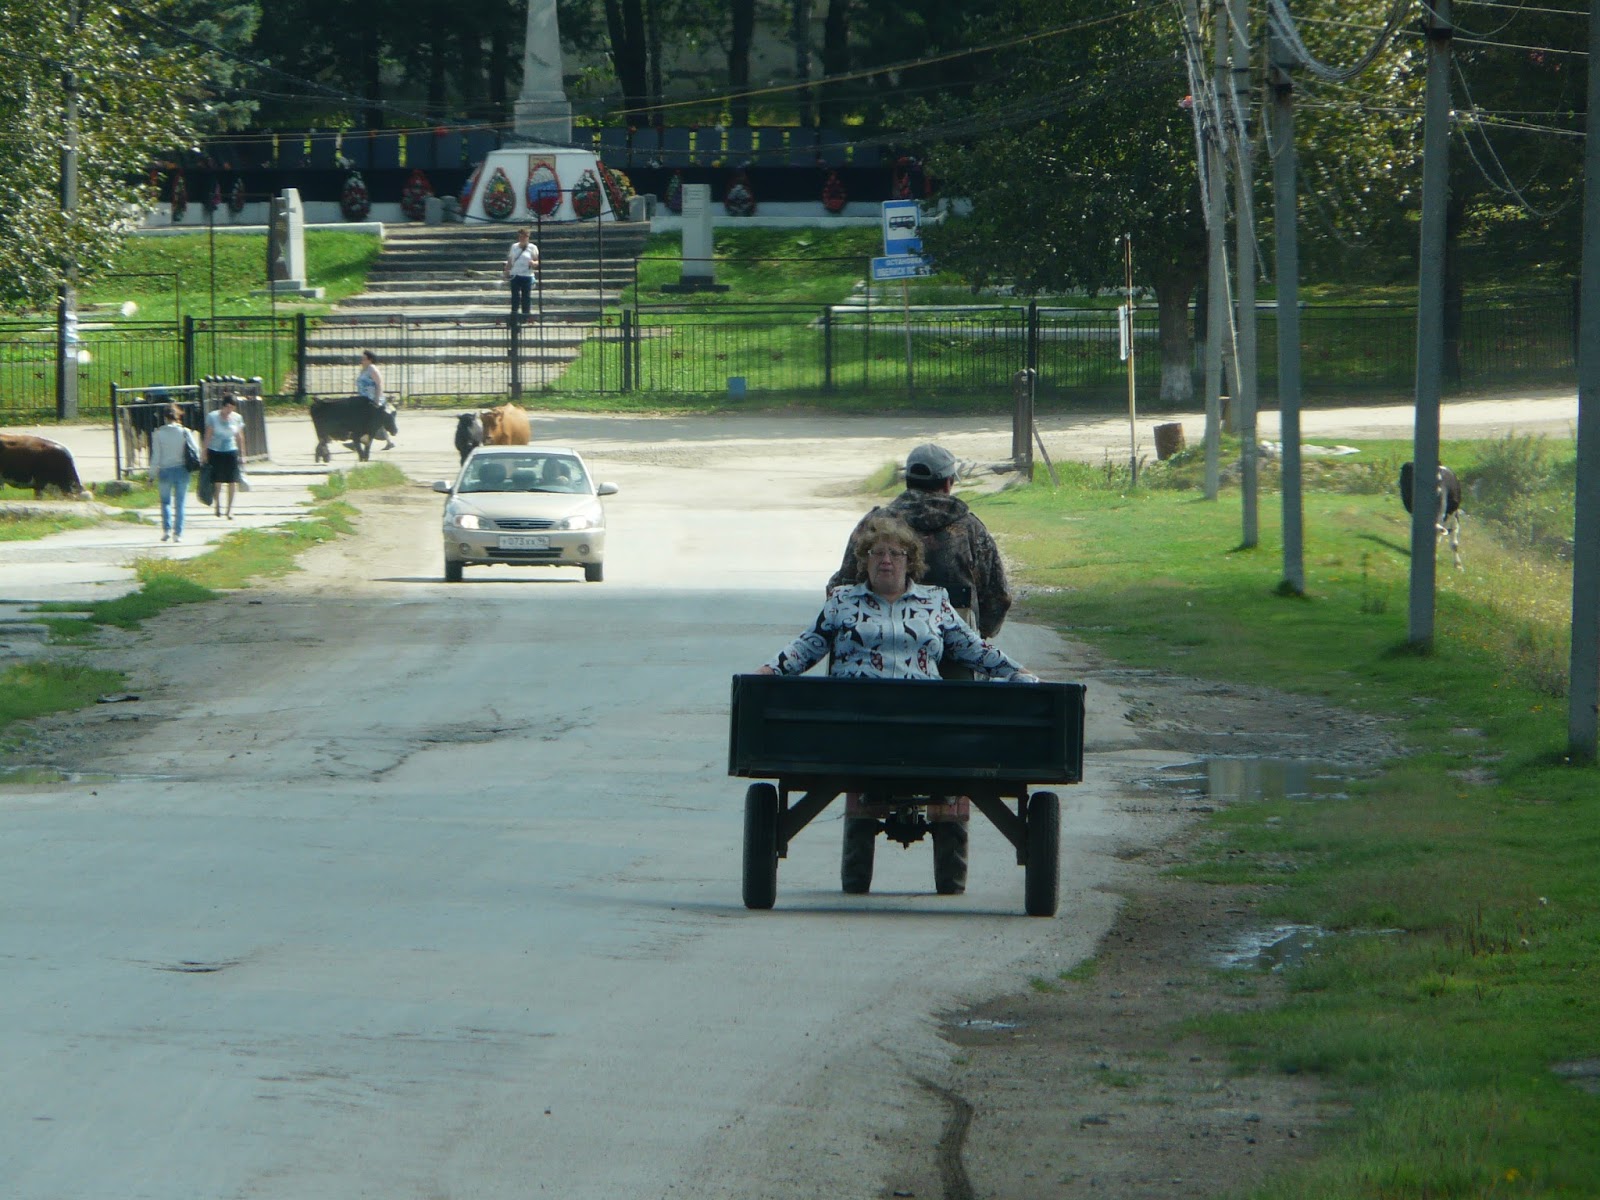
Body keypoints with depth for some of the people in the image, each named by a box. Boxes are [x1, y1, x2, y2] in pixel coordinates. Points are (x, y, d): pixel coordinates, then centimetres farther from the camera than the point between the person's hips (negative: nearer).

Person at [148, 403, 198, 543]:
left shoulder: (158, 433, -7)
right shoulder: (184, 432, -6)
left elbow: (155, 456, -5)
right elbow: (196, 449, -2)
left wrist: (153, 473, 3)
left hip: (165, 470, 0)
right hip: (181, 469, 0)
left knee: (166, 501, 16)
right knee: (180, 503, 8)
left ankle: (166, 529, 1)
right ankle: (178, 533, 6)